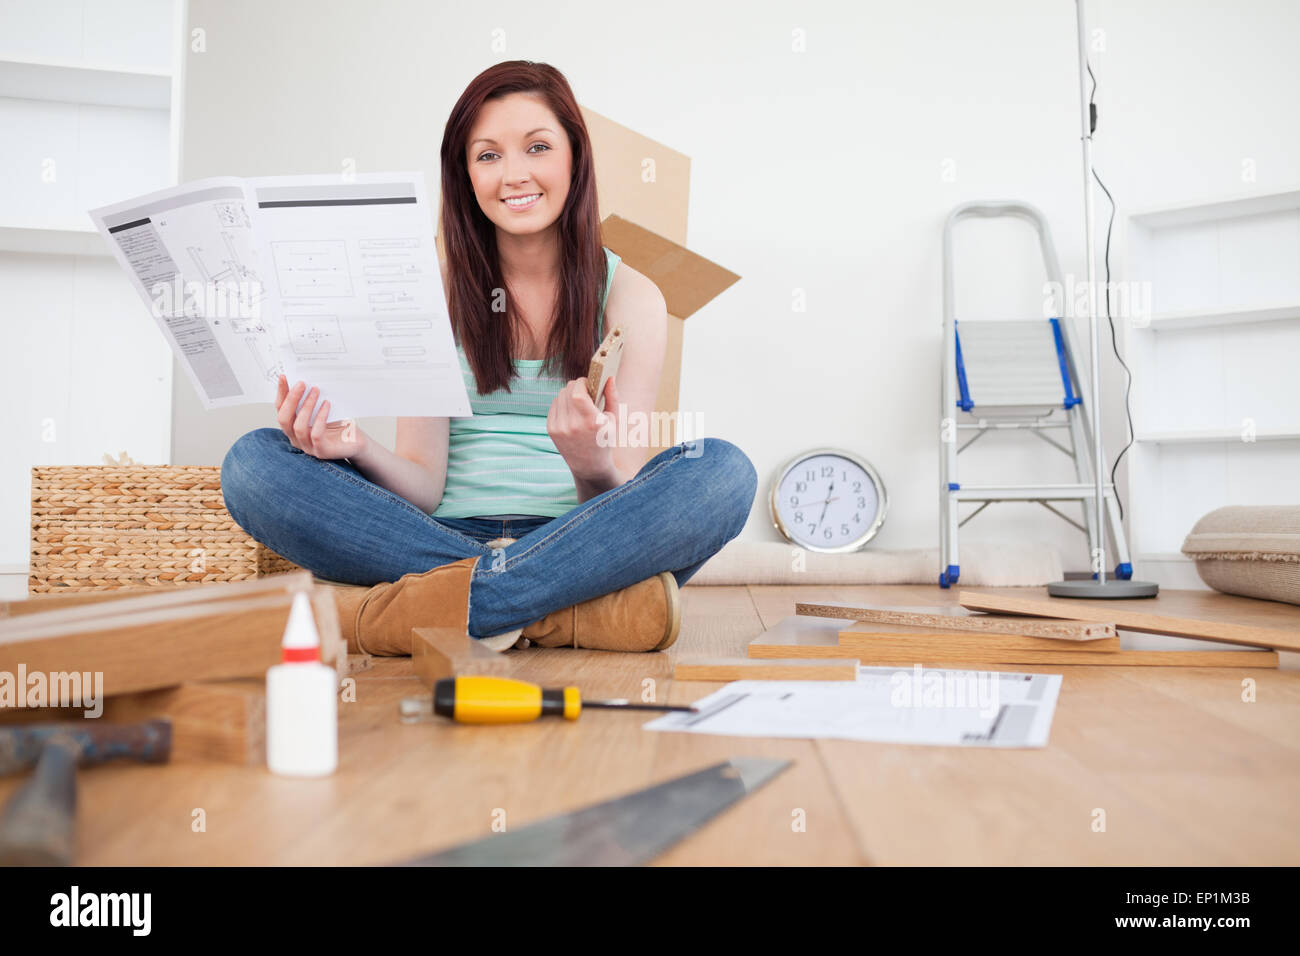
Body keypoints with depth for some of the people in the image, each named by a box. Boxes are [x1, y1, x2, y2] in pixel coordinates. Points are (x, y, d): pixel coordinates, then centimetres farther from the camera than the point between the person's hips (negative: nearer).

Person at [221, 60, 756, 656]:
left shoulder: (630, 297, 5)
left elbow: (622, 511, -3)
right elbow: (424, 486, 1)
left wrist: (593, 470, -26)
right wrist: (358, 450, -21)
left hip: (578, 548, -1)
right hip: (447, 535, 1)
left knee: (722, 471, -27)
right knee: (255, 461, -19)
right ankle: (580, 607, -29)